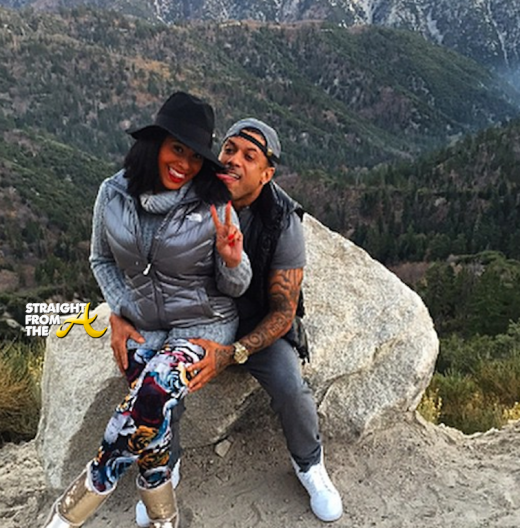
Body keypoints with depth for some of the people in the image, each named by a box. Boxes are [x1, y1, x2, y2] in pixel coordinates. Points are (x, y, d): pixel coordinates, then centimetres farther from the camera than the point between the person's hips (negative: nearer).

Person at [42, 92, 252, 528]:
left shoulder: (214, 207, -13)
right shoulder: (113, 194, -6)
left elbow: (235, 287, -4)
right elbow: (102, 260, 10)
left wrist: (232, 260, -26)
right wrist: (122, 311, -3)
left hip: (204, 324, -2)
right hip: (142, 325, 3)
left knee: (150, 400, -26)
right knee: (151, 417, -22)